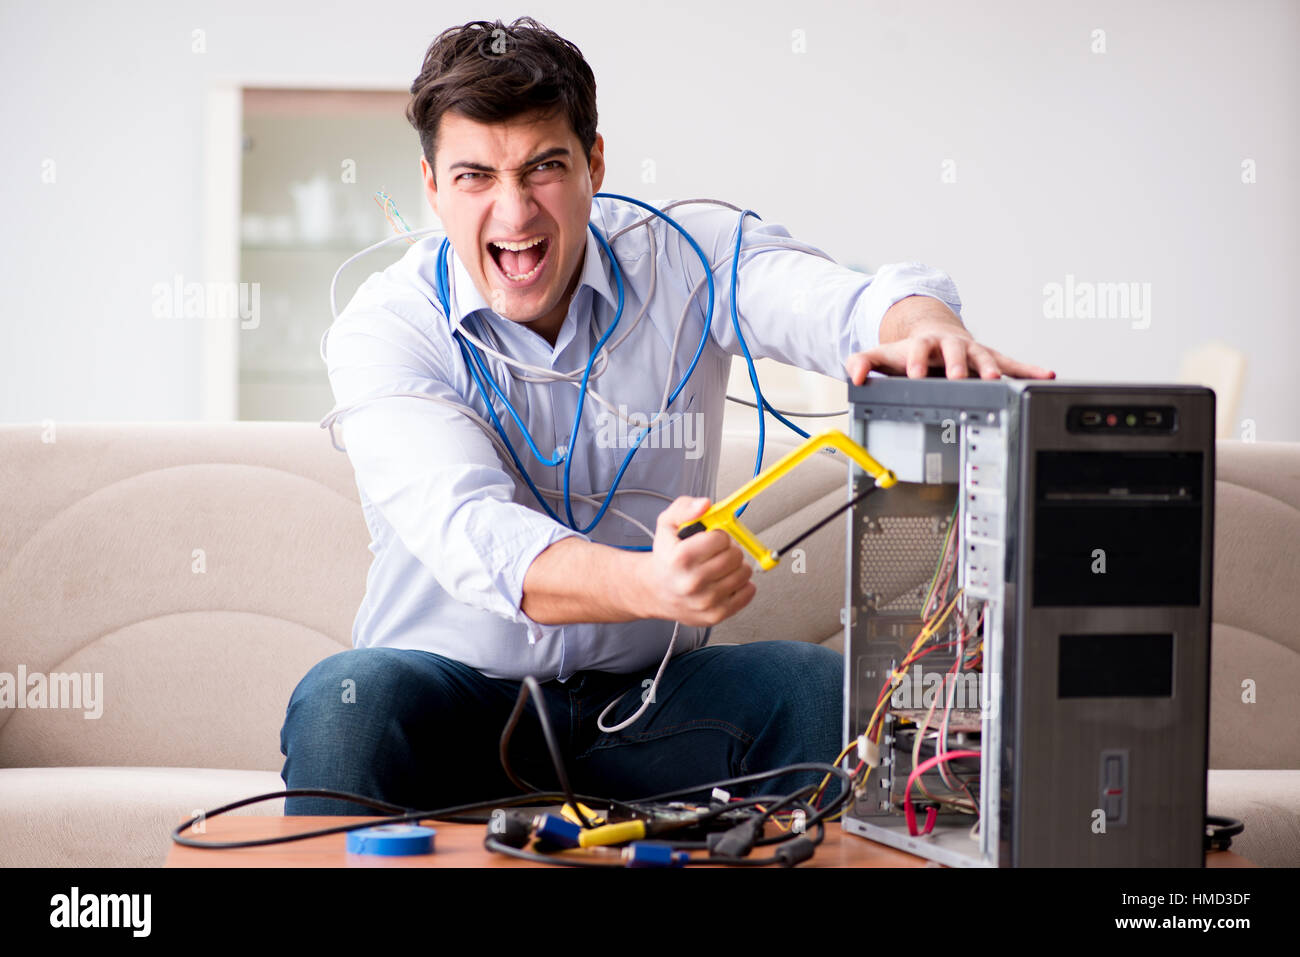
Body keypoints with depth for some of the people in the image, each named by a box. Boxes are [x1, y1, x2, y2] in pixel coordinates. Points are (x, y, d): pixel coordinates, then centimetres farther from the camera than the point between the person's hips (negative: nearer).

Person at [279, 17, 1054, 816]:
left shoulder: (688, 257, -2)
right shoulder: (381, 330, -10)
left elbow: (845, 301, -21)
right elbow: (470, 530, -27)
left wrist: (921, 326, -47)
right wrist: (651, 584, -47)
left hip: (649, 702, 2)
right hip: (456, 692, -1)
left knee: (827, 688, -25)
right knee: (345, 702, -33)